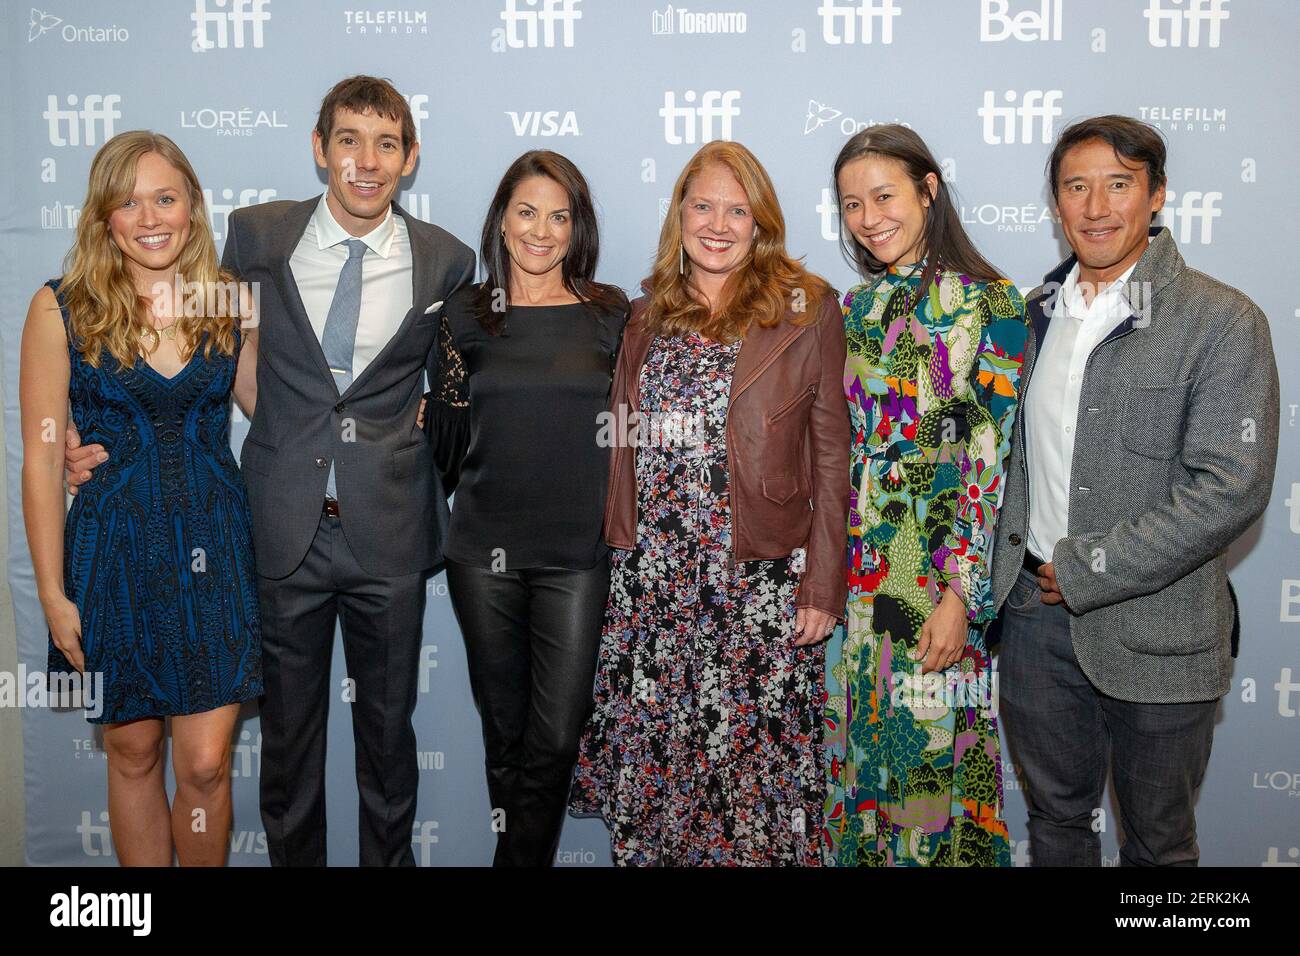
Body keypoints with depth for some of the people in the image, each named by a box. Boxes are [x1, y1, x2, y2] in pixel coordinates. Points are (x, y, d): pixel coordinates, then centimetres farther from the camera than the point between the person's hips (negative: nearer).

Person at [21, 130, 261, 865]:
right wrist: (53, 593, -5)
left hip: (215, 549, 1)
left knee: (206, 764, 1)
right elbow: (43, 457, -4)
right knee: (134, 755, 13)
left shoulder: (232, 300, 2)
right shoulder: (61, 308, -5)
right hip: (115, 551, -1)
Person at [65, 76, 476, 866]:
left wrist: (437, 423, -2)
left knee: (388, 727, 13)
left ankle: (390, 857, 34)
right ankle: (293, 859, 34)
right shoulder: (256, 236, 0)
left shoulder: (446, 261, 0)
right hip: (285, 528, 1)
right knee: (287, 728, 13)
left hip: (388, 532, 0)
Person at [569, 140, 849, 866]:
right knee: (648, 759, 8)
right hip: (650, 581, 4)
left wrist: (823, 583, -7)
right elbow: (627, 446, 14)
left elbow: (832, 456, -3)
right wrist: (622, 556, 7)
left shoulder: (807, 308, -1)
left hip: (761, 582, -3)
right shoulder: (650, 315, 11)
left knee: (753, 766, 3)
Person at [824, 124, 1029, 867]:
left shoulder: (988, 304, -7)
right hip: (857, 567, 5)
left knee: (933, 749, 3)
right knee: (862, 744, 14)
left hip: (938, 573, -5)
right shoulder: (859, 307, 11)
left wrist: (962, 593, -16)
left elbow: (990, 458, -12)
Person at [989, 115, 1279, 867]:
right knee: (1055, 817, 21)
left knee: (1158, 839, 16)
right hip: (1035, 615, 4)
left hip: (1156, 632, -4)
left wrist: (1086, 569, -17)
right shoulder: (1037, 314, 7)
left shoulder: (1224, 322, -11)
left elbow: (1232, 489, -19)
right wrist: (1016, 567, 1)